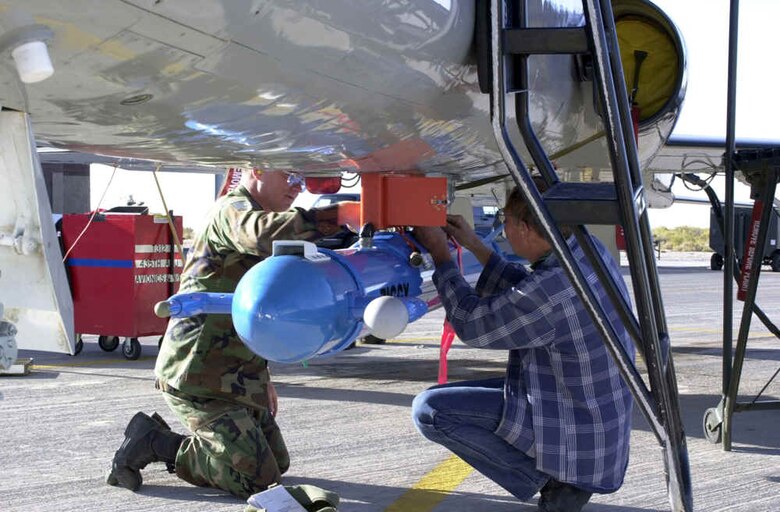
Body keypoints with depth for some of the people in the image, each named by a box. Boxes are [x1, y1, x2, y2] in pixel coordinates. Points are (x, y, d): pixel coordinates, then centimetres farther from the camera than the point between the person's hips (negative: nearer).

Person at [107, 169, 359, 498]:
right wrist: (340, 214, -41)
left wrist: (263, 377, 20)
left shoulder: (249, 214, 21)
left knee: (278, 462, 13)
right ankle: (153, 443, 0)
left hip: (235, 377, 11)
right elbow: (262, 234, -38)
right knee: (258, 477, -14)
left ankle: (158, 442, 14)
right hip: (198, 375, -10)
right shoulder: (233, 210, -11)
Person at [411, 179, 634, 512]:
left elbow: (471, 324, -13)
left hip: (573, 436, -9)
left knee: (430, 409, -10)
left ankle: (546, 478, -5)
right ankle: (572, 475, 13)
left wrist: (441, 256, -2)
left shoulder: (550, 289, -30)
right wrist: (475, 246, 13)